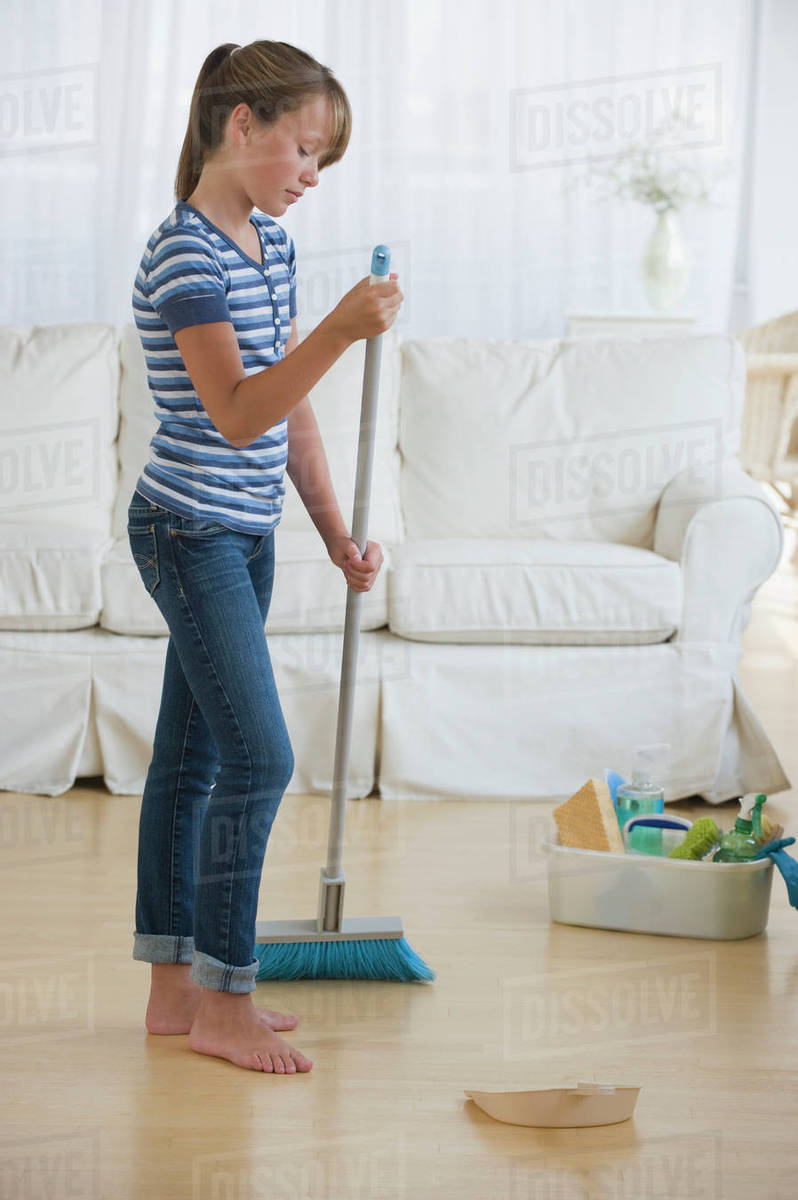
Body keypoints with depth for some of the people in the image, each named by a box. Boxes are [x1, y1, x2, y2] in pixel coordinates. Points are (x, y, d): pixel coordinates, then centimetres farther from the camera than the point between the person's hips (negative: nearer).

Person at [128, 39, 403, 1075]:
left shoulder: (271, 243, 10)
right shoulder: (184, 256, -17)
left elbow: (291, 408, 15)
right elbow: (239, 415, -24)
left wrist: (336, 530, 13)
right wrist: (342, 331, -31)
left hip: (243, 533, 9)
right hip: (191, 531, -9)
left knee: (193, 755, 12)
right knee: (259, 757, -9)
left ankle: (175, 984, 19)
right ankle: (223, 1002, 1)